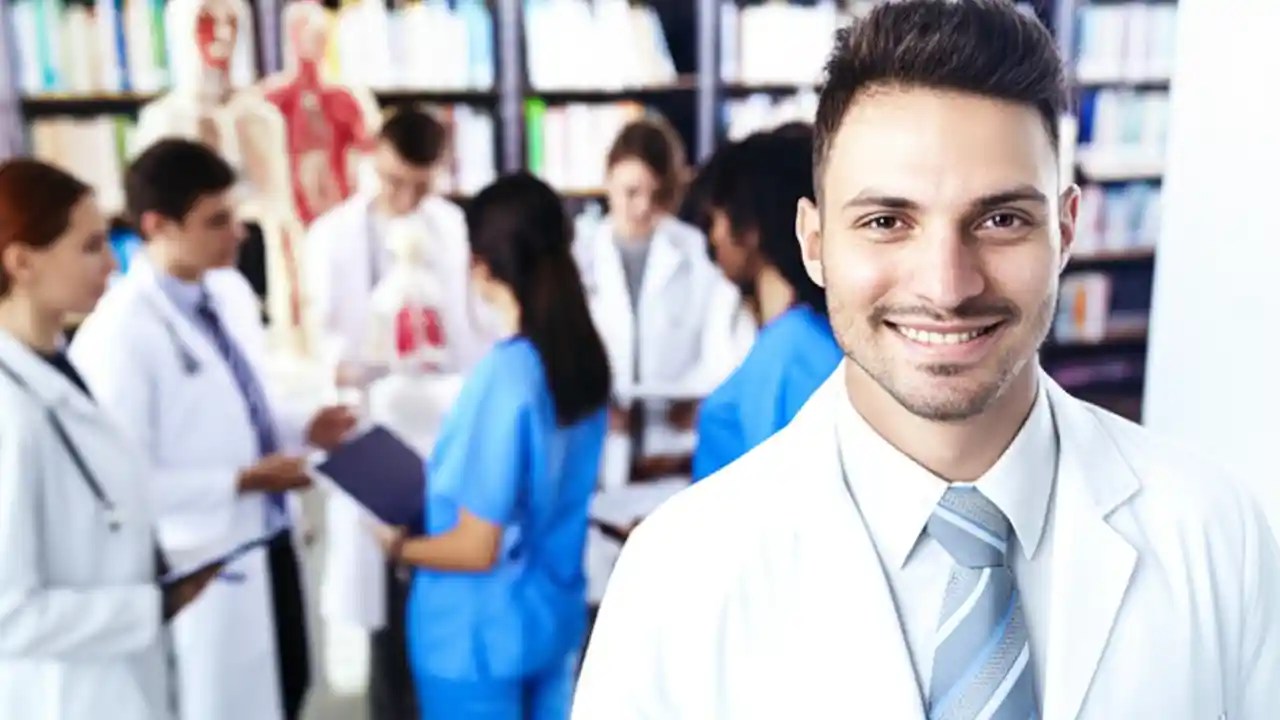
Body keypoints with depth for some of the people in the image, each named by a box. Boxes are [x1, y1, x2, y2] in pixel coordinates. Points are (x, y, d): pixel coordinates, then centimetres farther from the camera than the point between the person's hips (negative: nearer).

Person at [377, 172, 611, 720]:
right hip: (556, 614, 7)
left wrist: (398, 545, -4)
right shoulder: (584, 357, -3)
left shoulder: (504, 375, -26)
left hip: (481, 632, -7)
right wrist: (440, 484, 16)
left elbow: (476, 550, -22)